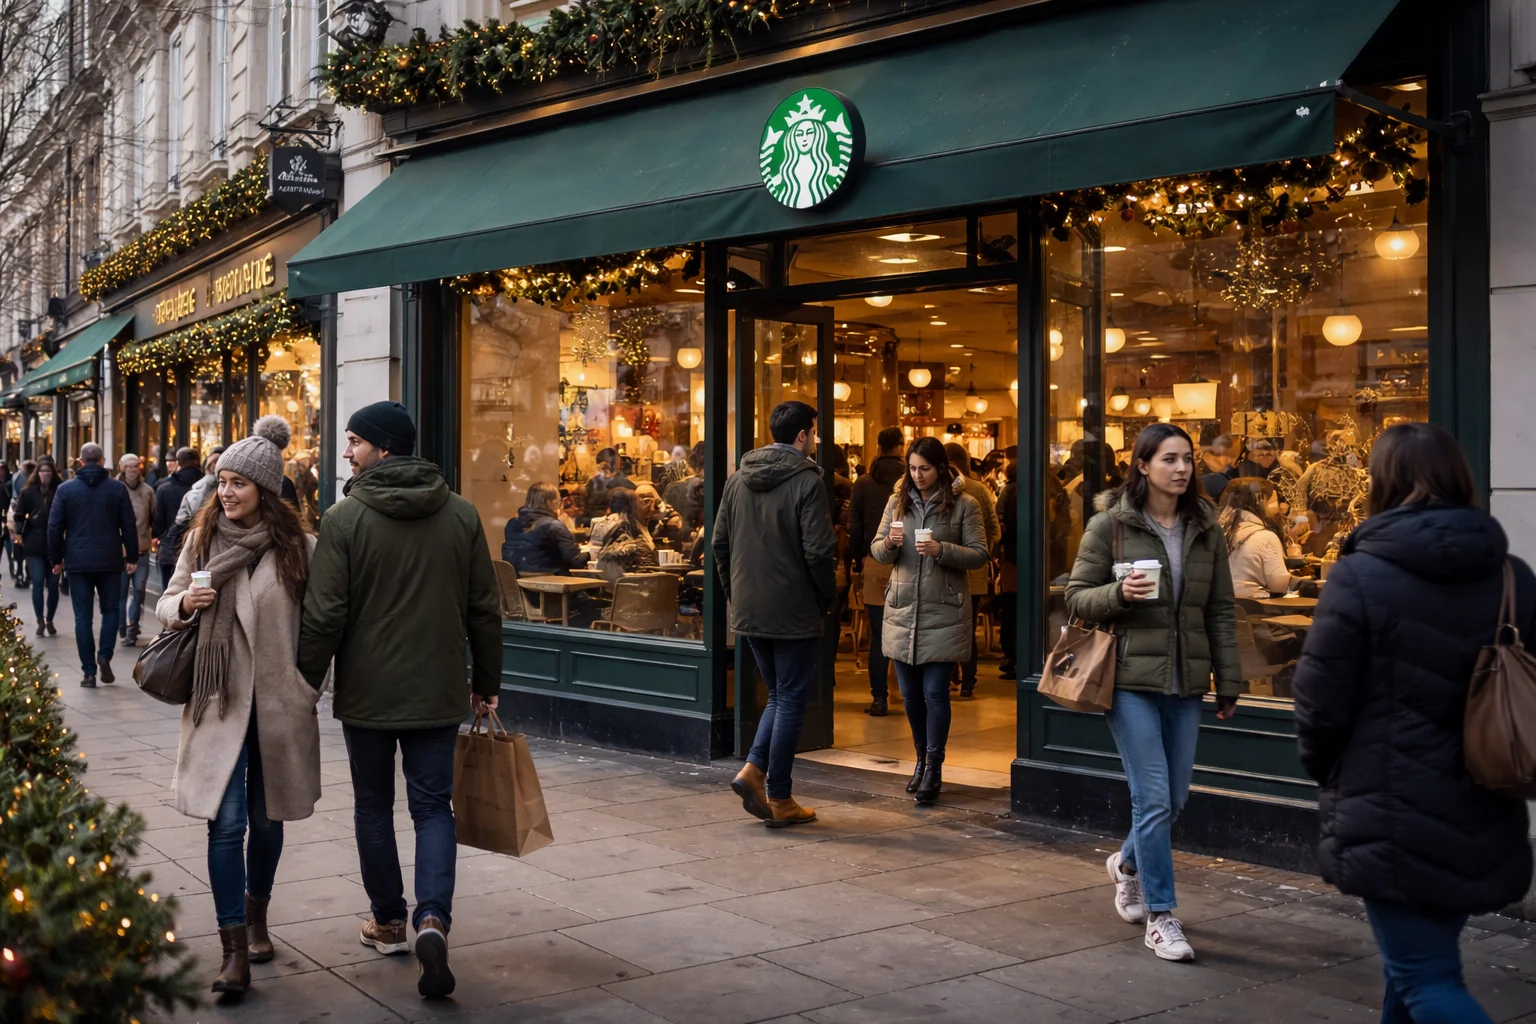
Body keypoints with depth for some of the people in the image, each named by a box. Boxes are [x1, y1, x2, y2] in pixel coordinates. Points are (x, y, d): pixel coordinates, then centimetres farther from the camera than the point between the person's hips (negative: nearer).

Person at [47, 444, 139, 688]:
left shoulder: (66, 489, 0)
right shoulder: (117, 488, 0)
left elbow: (54, 527, 0)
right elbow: (129, 526, 0)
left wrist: (56, 559, 9)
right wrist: (132, 557, 7)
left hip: (78, 561, 0)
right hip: (110, 560, 0)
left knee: (83, 616, 4)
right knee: (110, 609, 15)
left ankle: (89, 671, 4)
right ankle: (104, 655, -4)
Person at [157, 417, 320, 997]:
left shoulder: (297, 547, -2)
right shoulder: (202, 540, 3)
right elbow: (166, 606, 10)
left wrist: (309, 685, 1)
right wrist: (185, 605, -12)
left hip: (279, 703, 0)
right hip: (220, 702, 0)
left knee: (267, 818, 13)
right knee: (227, 822, -8)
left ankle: (256, 916, 35)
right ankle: (234, 950, -4)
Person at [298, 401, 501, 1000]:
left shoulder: (345, 518, -10)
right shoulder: (460, 515, 0)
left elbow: (324, 615, -11)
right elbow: (484, 609, 4)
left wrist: (307, 683, 1)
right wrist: (486, 682, 13)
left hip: (367, 692, -2)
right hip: (437, 692, 2)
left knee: (374, 807, 15)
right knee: (433, 806, 7)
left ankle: (389, 921, 25)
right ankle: (432, 918, -12)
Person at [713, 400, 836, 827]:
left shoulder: (738, 479, 7)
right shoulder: (807, 482, -13)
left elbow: (719, 544, 9)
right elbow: (819, 551, -17)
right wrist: (828, 599, -2)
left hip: (749, 611, 6)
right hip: (795, 613, -6)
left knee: (779, 695, 20)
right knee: (790, 700, 4)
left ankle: (753, 770, 4)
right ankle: (779, 800, 8)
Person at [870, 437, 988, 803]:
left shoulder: (964, 505, -2)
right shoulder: (898, 501, 8)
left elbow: (979, 554, -5)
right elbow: (877, 552, 10)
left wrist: (941, 549, -19)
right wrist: (889, 543, -12)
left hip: (943, 614, -4)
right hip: (902, 612, 4)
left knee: (935, 693, -4)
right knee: (910, 694, 11)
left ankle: (934, 768, 7)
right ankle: (922, 759, 29)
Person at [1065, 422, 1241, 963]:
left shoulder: (1205, 528, 7)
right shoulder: (1110, 524, -4)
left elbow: (1221, 610, 10)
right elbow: (1077, 597, 0)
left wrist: (1229, 684, 7)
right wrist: (1120, 594, -20)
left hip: (1185, 681, 4)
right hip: (1130, 678, -4)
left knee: (1174, 797, 11)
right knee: (1154, 798, -7)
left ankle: (1127, 864, 41)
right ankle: (1161, 918, 6)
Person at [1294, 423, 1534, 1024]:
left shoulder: (1360, 576, -14)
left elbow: (1321, 701, -11)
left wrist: (1326, 771, 8)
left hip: (1395, 819, -6)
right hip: (1485, 821, 6)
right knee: (1421, 957, 22)